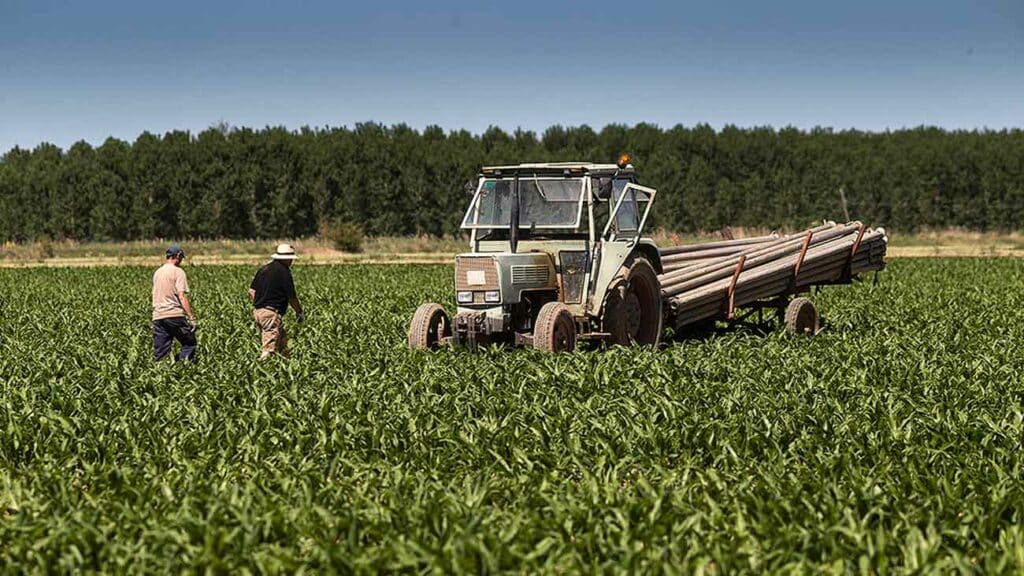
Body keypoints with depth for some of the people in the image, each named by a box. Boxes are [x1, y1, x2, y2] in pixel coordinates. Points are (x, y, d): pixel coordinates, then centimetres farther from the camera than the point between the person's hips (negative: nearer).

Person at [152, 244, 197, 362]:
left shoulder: (157, 272, 15)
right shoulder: (178, 271, -5)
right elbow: (182, 296, -13)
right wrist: (191, 317, -13)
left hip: (158, 316, 6)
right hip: (174, 315, -6)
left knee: (159, 354, 6)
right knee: (189, 343, 7)